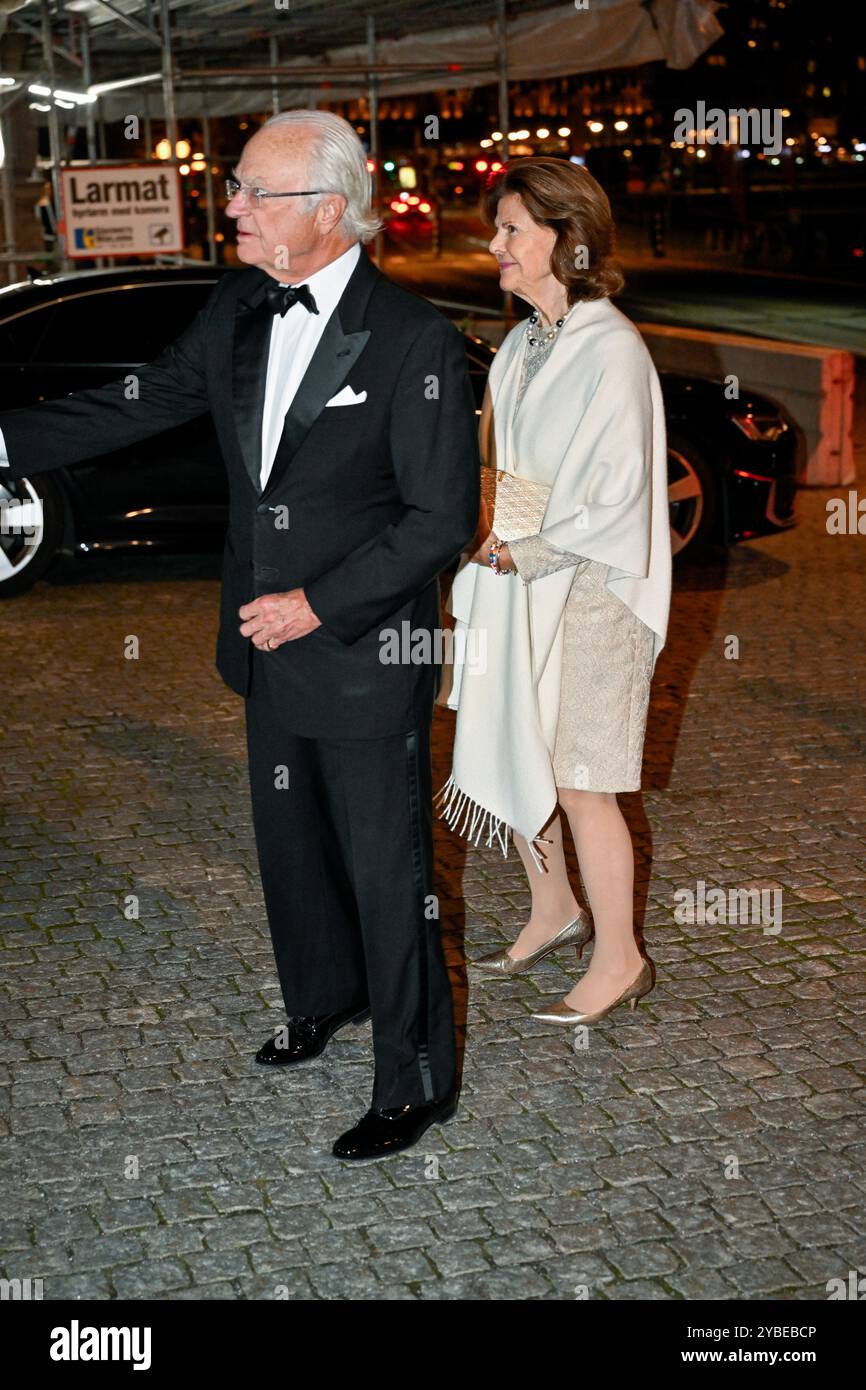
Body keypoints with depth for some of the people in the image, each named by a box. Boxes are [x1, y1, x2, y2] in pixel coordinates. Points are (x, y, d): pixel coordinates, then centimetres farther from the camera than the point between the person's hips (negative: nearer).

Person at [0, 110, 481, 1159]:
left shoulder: (413, 339, -18)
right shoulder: (236, 313, 2)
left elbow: (443, 516, -17)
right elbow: (136, 406, 9)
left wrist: (320, 605, -20)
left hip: (366, 659, -7)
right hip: (271, 649, 7)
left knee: (387, 872, 4)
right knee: (290, 843, 23)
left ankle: (415, 1081, 22)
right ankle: (325, 996, 48)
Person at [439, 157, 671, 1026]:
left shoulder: (611, 352, -16)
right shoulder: (521, 344, 9)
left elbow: (618, 499, -19)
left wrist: (523, 554, -17)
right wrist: (487, 528, 0)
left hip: (586, 594, -8)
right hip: (515, 588, 8)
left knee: (578, 784, 0)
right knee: (506, 759, 15)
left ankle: (619, 958, 16)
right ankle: (555, 912, 36)